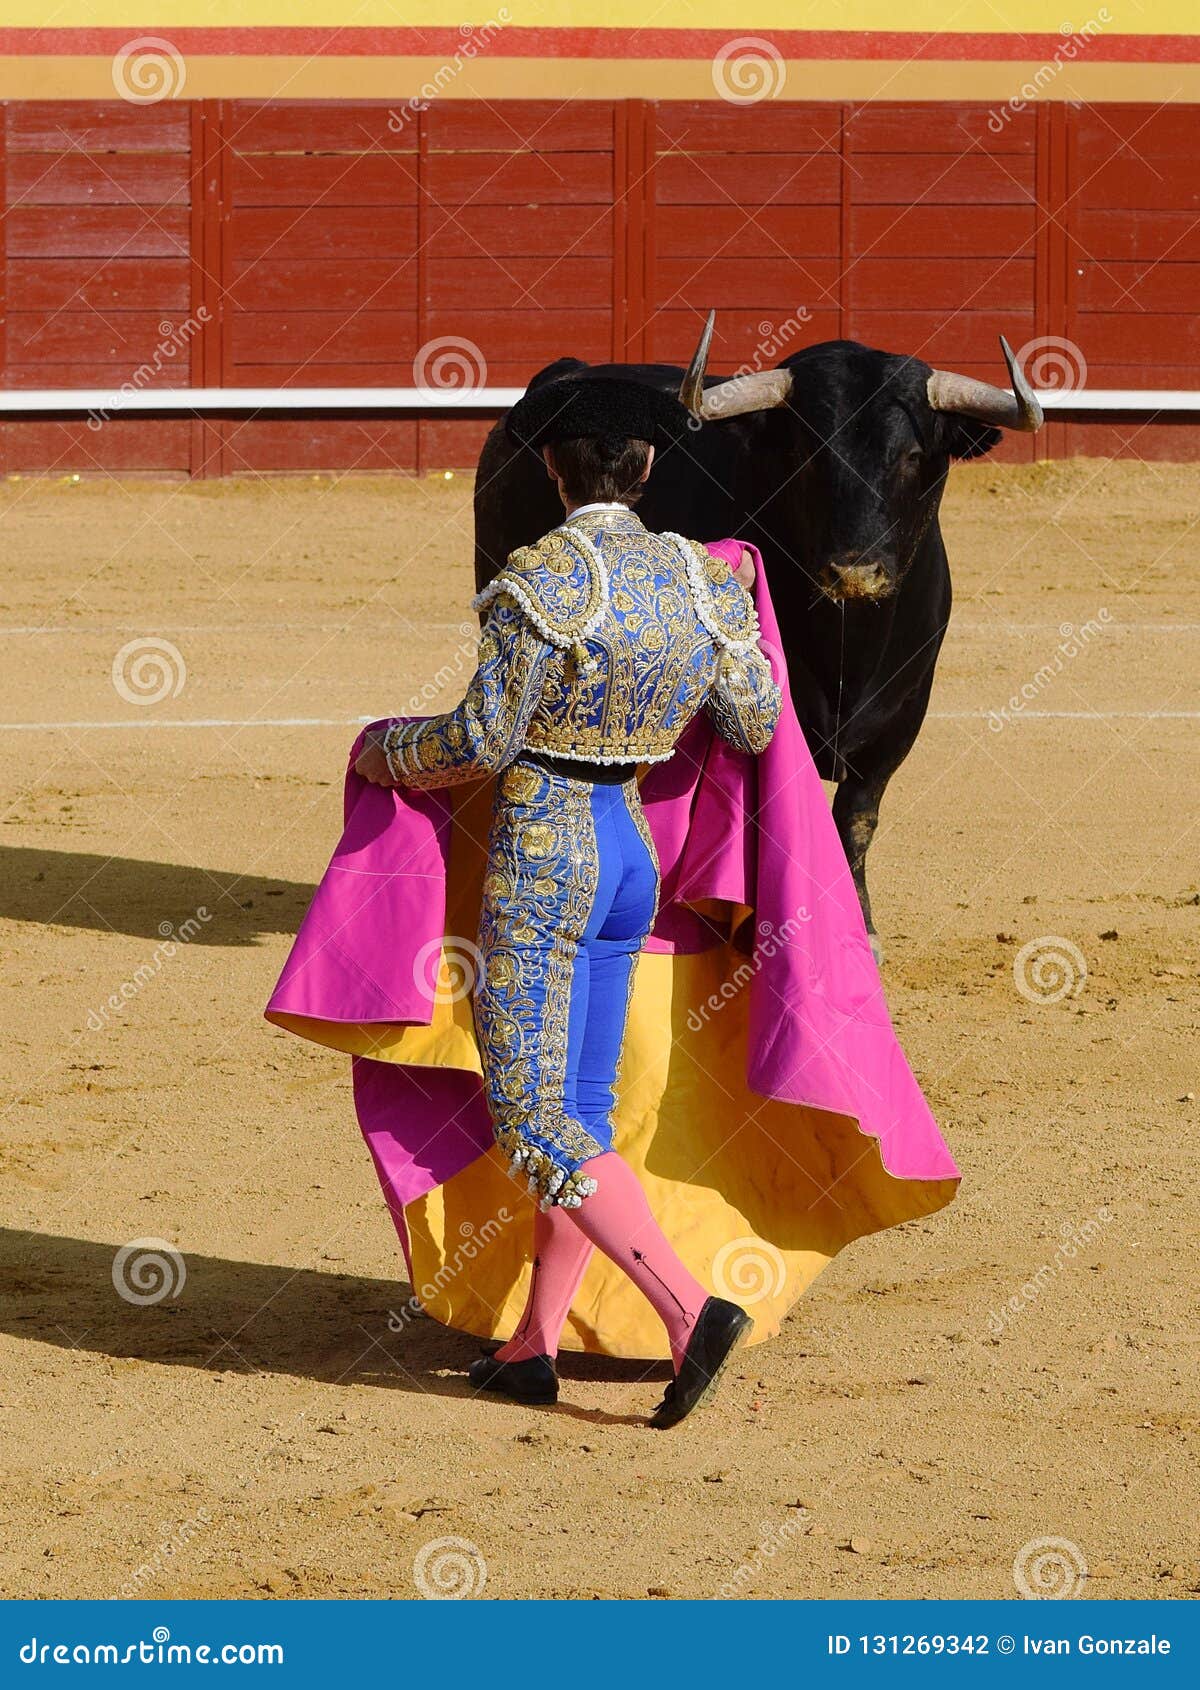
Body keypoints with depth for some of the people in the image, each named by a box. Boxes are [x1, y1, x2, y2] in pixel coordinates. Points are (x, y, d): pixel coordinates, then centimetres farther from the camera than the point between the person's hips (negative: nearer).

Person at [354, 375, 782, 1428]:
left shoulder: (544, 580, -18)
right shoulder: (702, 579, 0)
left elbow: (481, 741, -16)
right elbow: (756, 727, 9)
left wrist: (384, 750, 3)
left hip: (541, 857, -7)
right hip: (633, 850, 7)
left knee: (534, 1118, -6)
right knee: (584, 1104, 15)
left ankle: (692, 1312, -20)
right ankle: (534, 1348, 20)